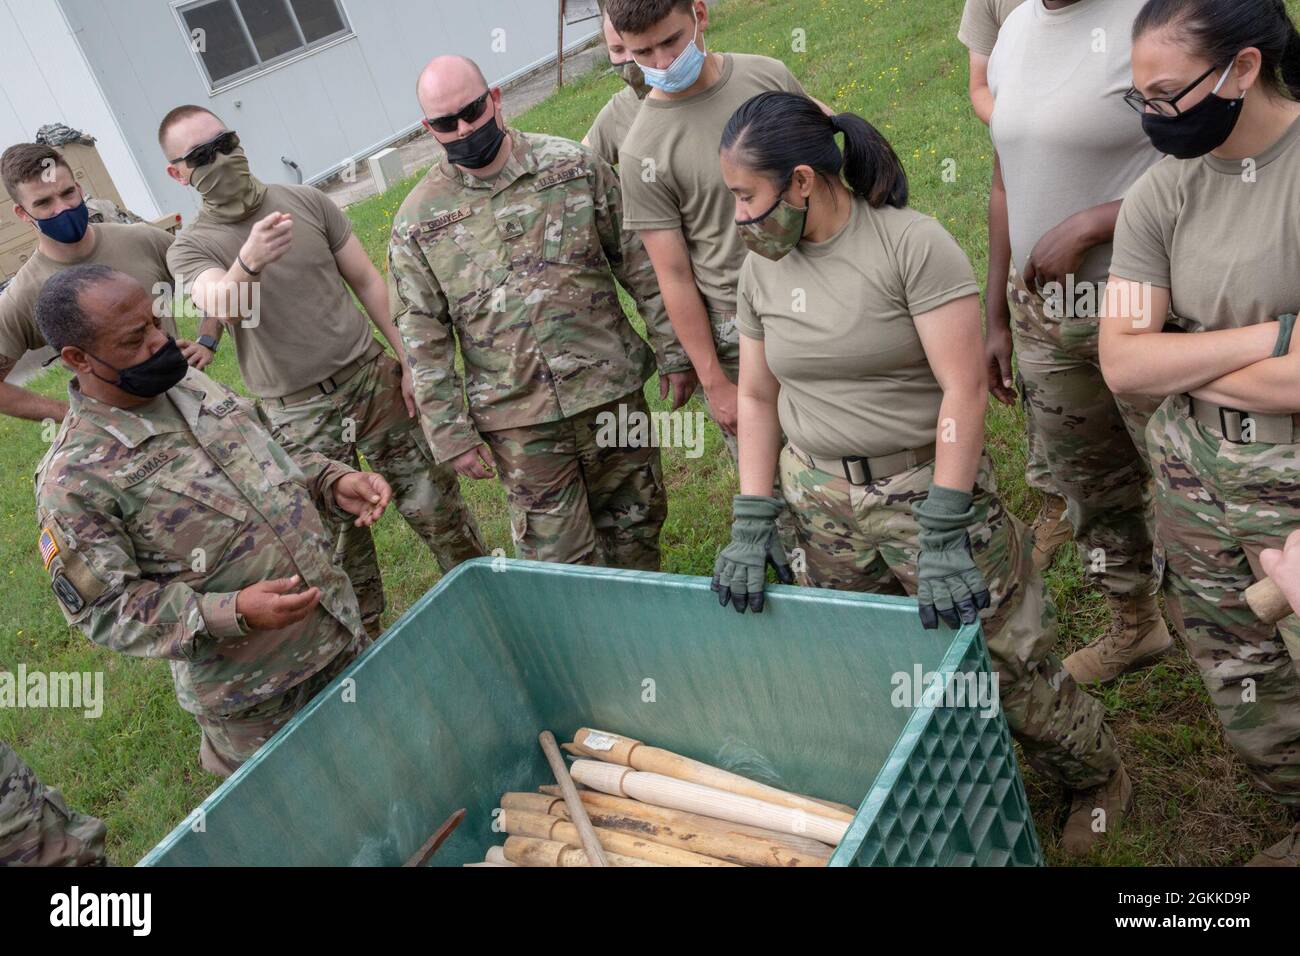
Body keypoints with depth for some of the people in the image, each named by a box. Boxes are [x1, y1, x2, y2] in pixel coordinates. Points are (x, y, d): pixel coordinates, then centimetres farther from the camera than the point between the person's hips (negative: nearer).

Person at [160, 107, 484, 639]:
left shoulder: (306, 201, 3)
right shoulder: (190, 248, -4)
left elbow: (368, 282, 7)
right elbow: (219, 307, -27)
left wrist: (410, 359, 0)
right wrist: (248, 263, -49)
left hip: (372, 378, 2)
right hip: (299, 416, -2)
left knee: (434, 505, 7)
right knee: (340, 545, 6)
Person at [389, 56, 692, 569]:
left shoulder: (575, 165, -1)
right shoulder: (417, 221, -1)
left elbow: (640, 265, 3)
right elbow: (425, 338, 1)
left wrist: (674, 353, 3)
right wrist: (451, 434, -2)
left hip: (612, 391, 1)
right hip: (518, 422, -1)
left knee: (635, 529, 15)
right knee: (560, 563, 4)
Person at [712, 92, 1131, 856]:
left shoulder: (912, 244, -15)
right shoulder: (763, 269, 3)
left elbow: (963, 389, -18)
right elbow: (757, 396, 9)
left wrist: (939, 538, -20)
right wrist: (752, 524, 3)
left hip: (927, 483, -4)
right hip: (820, 500, 5)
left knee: (1006, 654, 3)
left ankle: (1097, 778, 31)